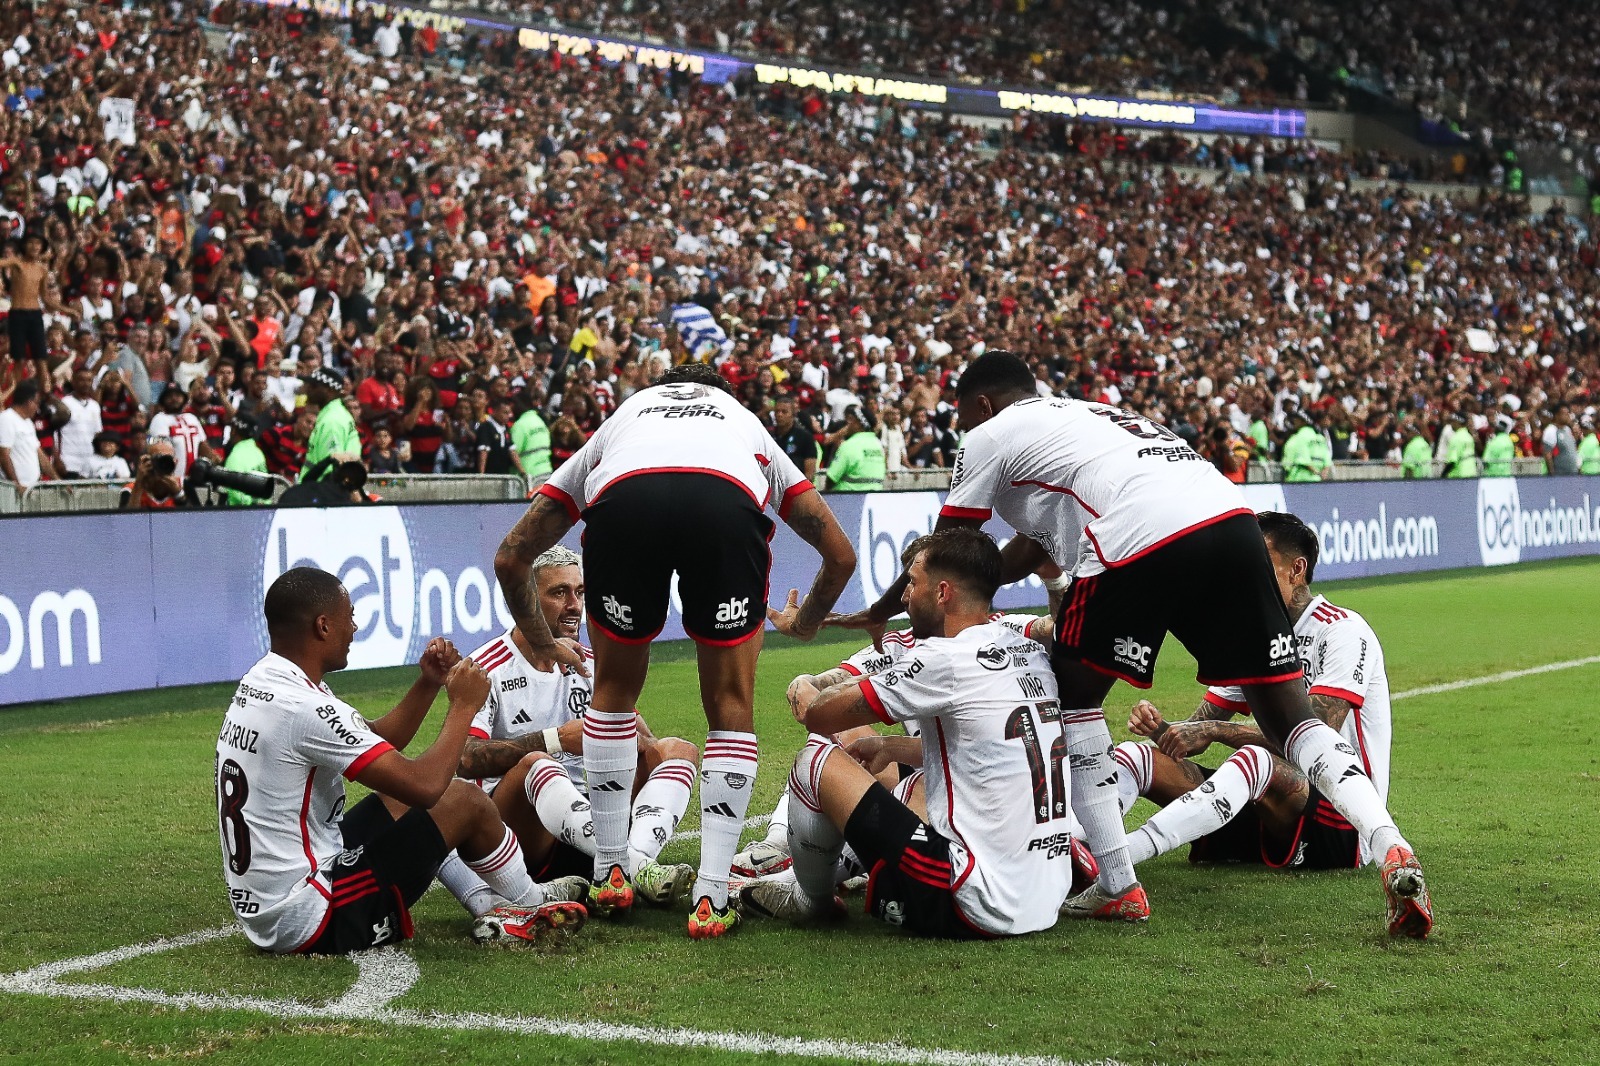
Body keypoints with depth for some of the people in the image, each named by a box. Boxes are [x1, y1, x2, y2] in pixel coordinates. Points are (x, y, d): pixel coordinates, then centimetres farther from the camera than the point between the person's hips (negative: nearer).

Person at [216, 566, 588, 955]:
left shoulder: (261, 683, 7)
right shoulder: (303, 709, -24)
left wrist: (428, 684, 6)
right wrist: (463, 705, -9)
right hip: (312, 924, -10)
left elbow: (377, 746, 19)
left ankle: (485, 904, 17)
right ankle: (533, 907, 23)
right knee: (467, 801, -1)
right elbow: (425, 786, -24)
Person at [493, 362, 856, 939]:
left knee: (614, 689, 26)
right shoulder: (749, 425, 44)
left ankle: (610, 871, 31)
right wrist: (804, 622, 63)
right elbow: (841, 555, 43)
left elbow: (510, 557, 41)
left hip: (622, 502, 1)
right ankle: (711, 897, 13)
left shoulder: (620, 419, 44)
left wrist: (543, 644, 58)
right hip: (729, 505, -1)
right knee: (731, 705, 18)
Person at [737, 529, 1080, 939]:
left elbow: (819, 716, -3)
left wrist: (804, 696, 20)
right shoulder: (1033, 654, 9)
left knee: (817, 757, 2)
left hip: (973, 911, -9)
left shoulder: (947, 659, -13)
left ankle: (807, 898, 24)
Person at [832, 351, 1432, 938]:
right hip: (1232, 519, 7)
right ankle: (1389, 847, -13)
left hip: (1138, 537, -6)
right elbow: (1031, 551, 47)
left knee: (1073, 693, 15)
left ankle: (1117, 887, 12)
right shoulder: (1082, 416, 40)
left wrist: (878, 613, 43)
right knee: (1287, 714, 6)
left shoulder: (990, 436, 19)